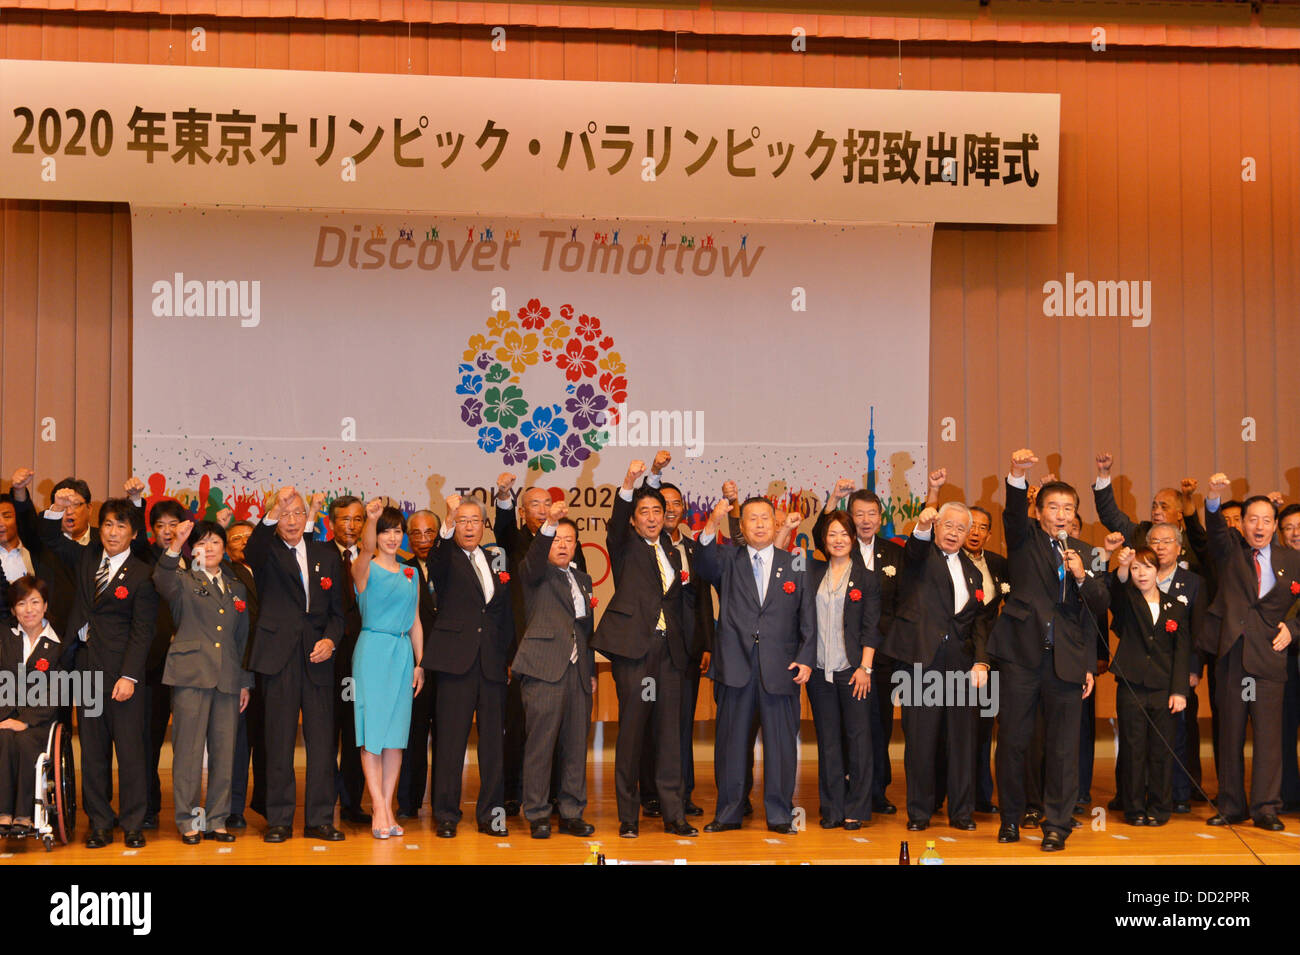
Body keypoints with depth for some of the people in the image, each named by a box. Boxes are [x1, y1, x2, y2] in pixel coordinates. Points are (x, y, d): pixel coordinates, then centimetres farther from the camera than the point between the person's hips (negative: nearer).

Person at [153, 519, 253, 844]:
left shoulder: (237, 588, 19)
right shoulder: (183, 582, 7)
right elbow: (162, 582, -19)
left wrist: (245, 682, 16)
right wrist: (175, 546, -34)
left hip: (228, 679, 4)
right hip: (192, 676, -4)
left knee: (224, 751, 5)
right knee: (189, 749, -3)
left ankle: (217, 820, 14)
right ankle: (189, 821, 6)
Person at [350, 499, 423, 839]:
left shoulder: (411, 575, 14)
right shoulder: (365, 569, -1)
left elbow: (415, 622, 15)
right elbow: (366, 549, -25)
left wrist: (419, 663, 9)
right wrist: (371, 518, -44)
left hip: (403, 654, 5)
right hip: (373, 650, -5)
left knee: (396, 733, 5)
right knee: (372, 730, -3)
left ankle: (387, 808, 10)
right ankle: (378, 810, 0)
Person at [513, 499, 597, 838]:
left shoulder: (582, 579, 22)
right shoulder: (537, 573, 5)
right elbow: (532, 561, -21)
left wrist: (591, 671, 19)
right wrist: (549, 523, -36)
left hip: (577, 671, 6)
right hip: (545, 669, -6)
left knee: (575, 744, 6)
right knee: (541, 741, -6)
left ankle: (571, 813, 15)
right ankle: (537, 815, 3)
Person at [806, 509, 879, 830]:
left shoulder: (865, 577, 2)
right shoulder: (814, 574, 10)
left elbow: (871, 626, -2)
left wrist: (865, 667, -7)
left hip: (852, 669, -3)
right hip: (820, 669, 3)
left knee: (858, 736, -1)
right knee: (827, 739, 6)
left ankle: (856, 809, 7)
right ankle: (832, 809, 13)